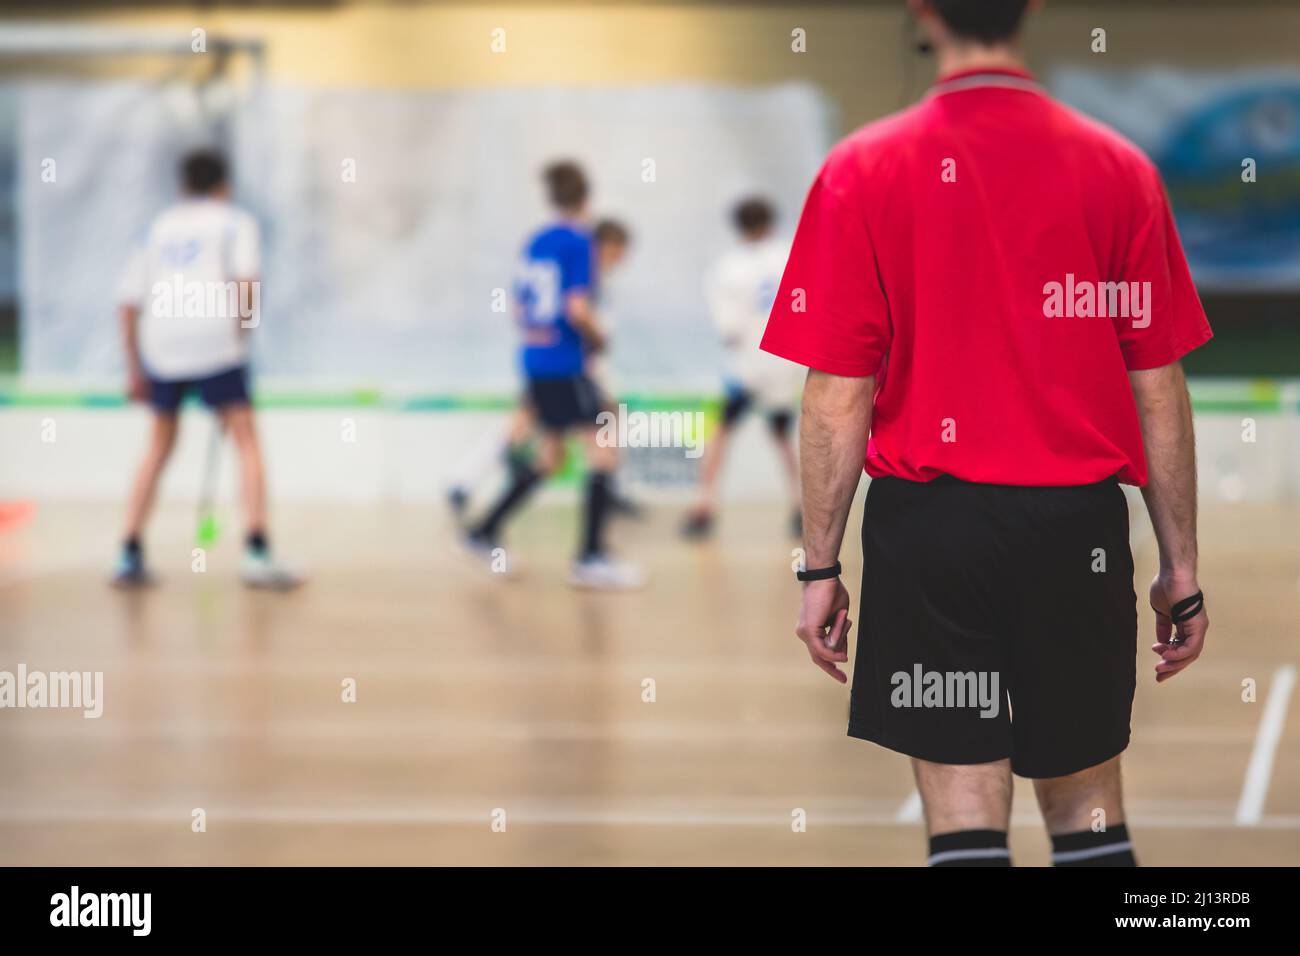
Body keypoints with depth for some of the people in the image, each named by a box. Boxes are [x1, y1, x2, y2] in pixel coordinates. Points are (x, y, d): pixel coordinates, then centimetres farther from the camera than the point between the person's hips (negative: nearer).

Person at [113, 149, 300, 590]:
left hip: (159, 343, 4)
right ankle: (257, 551, -12)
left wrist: (134, 369, 17)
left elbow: (128, 301, 15)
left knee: (159, 445, 19)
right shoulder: (234, 221, 10)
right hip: (214, 341, -4)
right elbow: (245, 281, -9)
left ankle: (130, 554, 13)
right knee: (246, 441, 1)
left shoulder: (159, 226, 21)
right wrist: (242, 329, 4)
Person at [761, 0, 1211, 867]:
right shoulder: (1121, 170, 0)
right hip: (1081, 528, 2)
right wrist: (1181, 566, 8)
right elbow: (1160, 392, 1)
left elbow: (837, 398, -5)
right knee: (1089, 809, 14)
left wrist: (820, 566, 2)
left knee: (965, 818, 0)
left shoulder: (862, 172, -4)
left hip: (931, 528, -2)